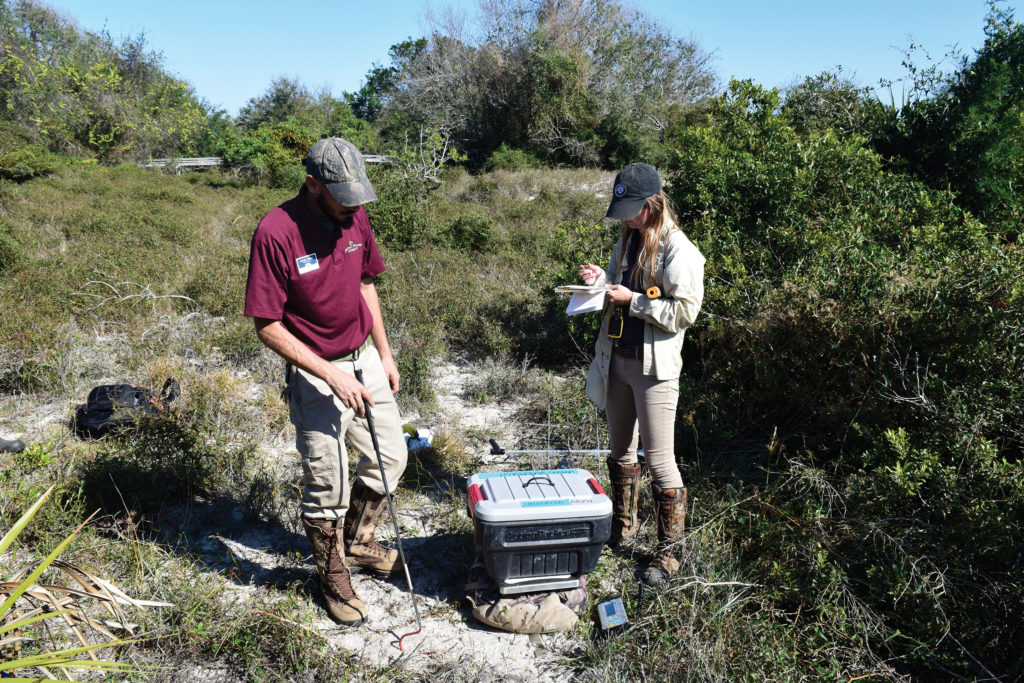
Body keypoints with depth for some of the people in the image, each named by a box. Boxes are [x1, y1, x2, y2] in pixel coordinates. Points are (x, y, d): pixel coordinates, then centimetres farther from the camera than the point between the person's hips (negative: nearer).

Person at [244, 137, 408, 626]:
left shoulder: (355, 217, -2)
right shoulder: (275, 232, -21)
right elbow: (267, 327, -18)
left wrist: (384, 353, 11)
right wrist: (332, 375, -22)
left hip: (365, 359, 6)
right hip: (315, 373, -6)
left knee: (389, 458, 15)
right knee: (326, 483, 4)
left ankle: (358, 541, 41)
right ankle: (333, 574, 29)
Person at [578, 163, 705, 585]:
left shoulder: (678, 250, -14)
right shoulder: (628, 239, 9)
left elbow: (684, 312, -17)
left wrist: (632, 300, -21)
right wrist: (602, 281, -2)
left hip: (653, 367, -7)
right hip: (616, 359, 8)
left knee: (659, 459, 0)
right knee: (621, 450, 20)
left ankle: (668, 551, 14)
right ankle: (622, 527, 39)